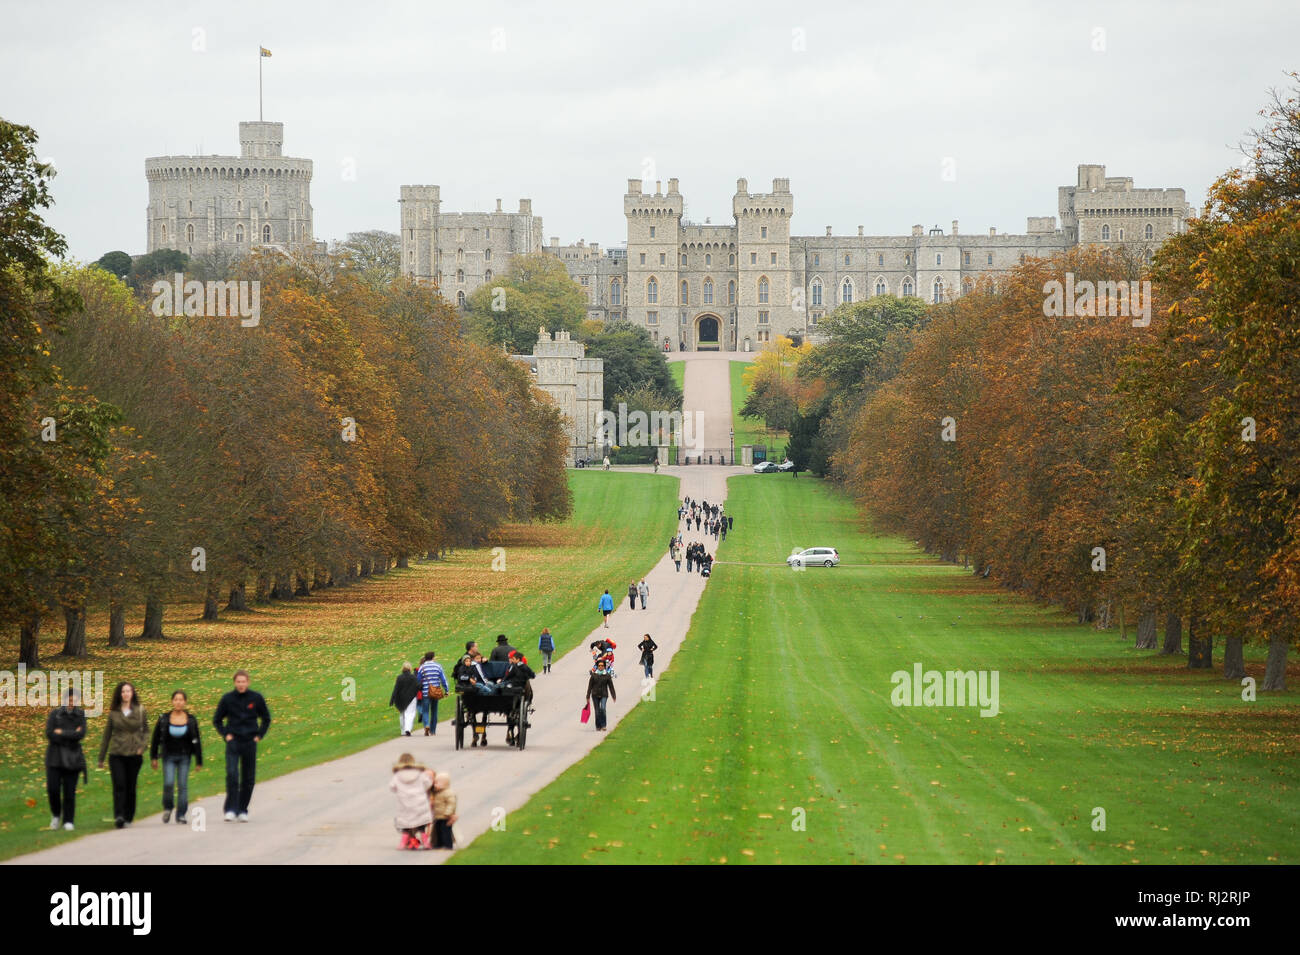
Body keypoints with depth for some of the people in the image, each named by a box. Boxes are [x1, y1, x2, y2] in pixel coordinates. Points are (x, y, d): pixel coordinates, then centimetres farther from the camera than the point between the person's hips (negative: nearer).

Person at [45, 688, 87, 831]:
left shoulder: (81, 714, 4)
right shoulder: (55, 713, 3)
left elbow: (81, 734, -9)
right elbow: (49, 734, -7)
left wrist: (61, 733, -9)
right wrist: (72, 735, -9)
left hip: (72, 758, 0)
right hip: (55, 756, 0)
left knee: (69, 791, -2)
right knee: (53, 788, -8)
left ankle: (68, 821, 7)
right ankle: (56, 814, 17)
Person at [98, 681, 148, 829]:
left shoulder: (140, 710, 4)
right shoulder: (113, 712, 5)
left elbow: (146, 730, 12)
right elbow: (107, 735, 11)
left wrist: (142, 746, -5)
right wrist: (101, 758, 13)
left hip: (134, 755, 1)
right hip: (116, 754, -1)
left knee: (131, 787, 5)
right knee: (119, 785, -14)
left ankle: (129, 817, 16)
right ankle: (119, 816, -23)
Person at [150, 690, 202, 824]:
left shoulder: (191, 720, -2)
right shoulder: (164, 719, -2)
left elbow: (196, 742, 3)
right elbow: (155, 739, 5)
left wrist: (199, 762, 2)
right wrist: (153, 758, 5)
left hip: (184, 757, 1)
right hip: (169, 756, -1)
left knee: (183, 785, -1)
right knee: (168, 783, -14)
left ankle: (181, 815, 7)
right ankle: (167, 807, 12)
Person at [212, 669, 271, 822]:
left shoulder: (256, 698, 1)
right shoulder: (227, 699, -1)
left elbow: (266, 718, 14)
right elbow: (217, 720, 12)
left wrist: (259, 735, 4)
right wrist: (225, 734, 0)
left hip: (250, 742, 2)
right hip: (233, 741, -1)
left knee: (248, 778, 4)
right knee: (232, 774, -17)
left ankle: (243, 811, 15)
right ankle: (231, 810, -15)